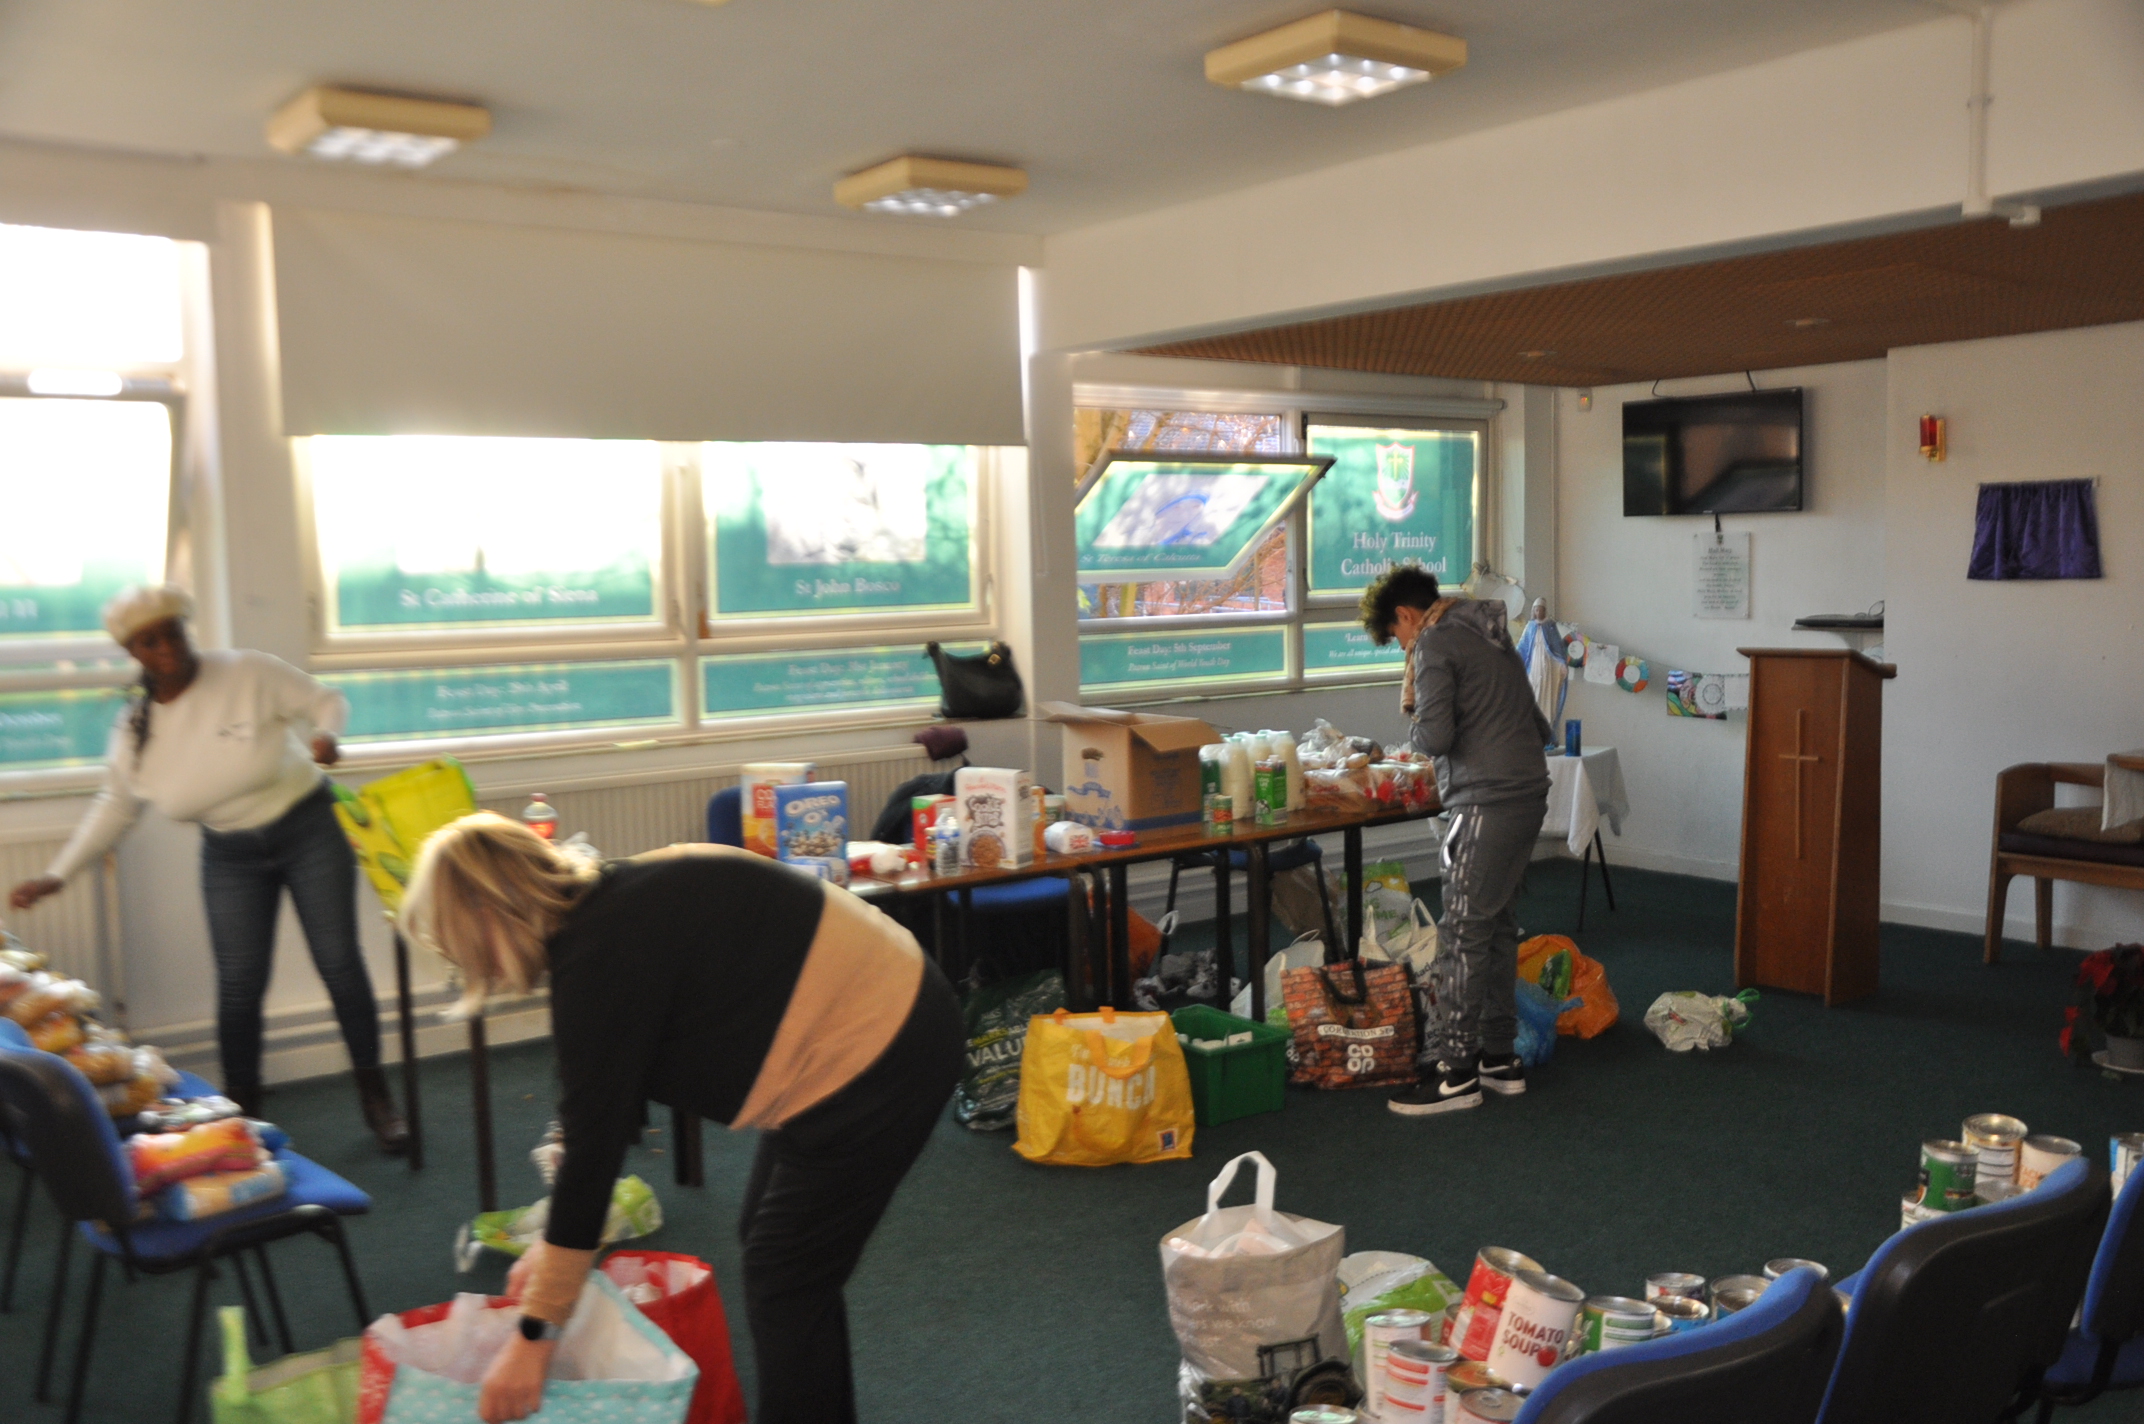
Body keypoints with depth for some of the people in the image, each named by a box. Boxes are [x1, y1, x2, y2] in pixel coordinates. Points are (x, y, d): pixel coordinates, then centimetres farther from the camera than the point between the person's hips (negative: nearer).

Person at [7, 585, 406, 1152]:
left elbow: (325, 701, -7)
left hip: (309, 830, -3)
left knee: (339, 962, -3)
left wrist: (324, 734, -31)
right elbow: (115, 805, 9)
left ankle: (374, 1096, 10)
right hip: (231, 856, 3)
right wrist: (57, 874, 6)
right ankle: (242, 1115, 14)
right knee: (239, 985, -1)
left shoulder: (248, 673, -14)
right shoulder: (134, 727, -2)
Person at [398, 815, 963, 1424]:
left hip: (876, 1060, -10)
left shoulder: (602, 953, -19)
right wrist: (558, 1242, 19)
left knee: (783, 1282, 2)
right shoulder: (616, 905, 9)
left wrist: (535, 1333, -10)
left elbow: (593, 1139, -17)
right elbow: (607, 1103, 15)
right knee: (769, 1240, 21)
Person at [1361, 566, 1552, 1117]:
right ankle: (1499, 1058, 21)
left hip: (1488, 803, -9)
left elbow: (1434, 735, -15)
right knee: (1498, 928, 14)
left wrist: (1413, 727, 4)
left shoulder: (1435, 643, -7)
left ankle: (1454, 1071, -2)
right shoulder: (1491, 638, 21)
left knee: (1463, 935, -6)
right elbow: (1538, 727, 23)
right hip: (1529, 793, 10)